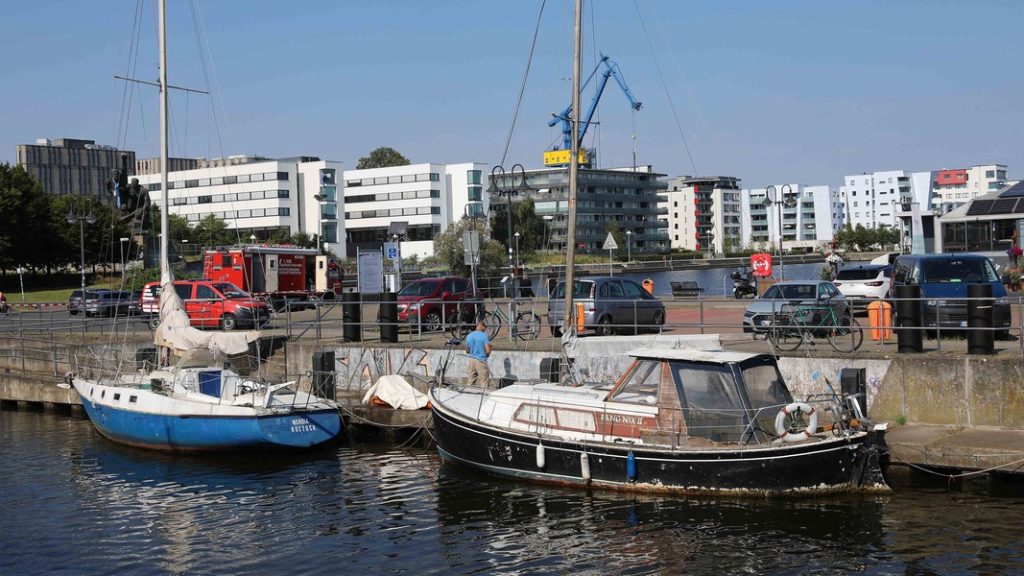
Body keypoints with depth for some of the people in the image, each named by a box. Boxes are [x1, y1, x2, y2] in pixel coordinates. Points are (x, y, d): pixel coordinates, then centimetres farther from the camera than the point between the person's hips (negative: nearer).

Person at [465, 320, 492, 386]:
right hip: (481, 360, -5)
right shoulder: (484, 336, -9)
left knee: (471, 383, 8)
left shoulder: (469, 336, 7)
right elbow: (488, 351, -13)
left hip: (471, 360, 5)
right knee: (483, 384, -1)